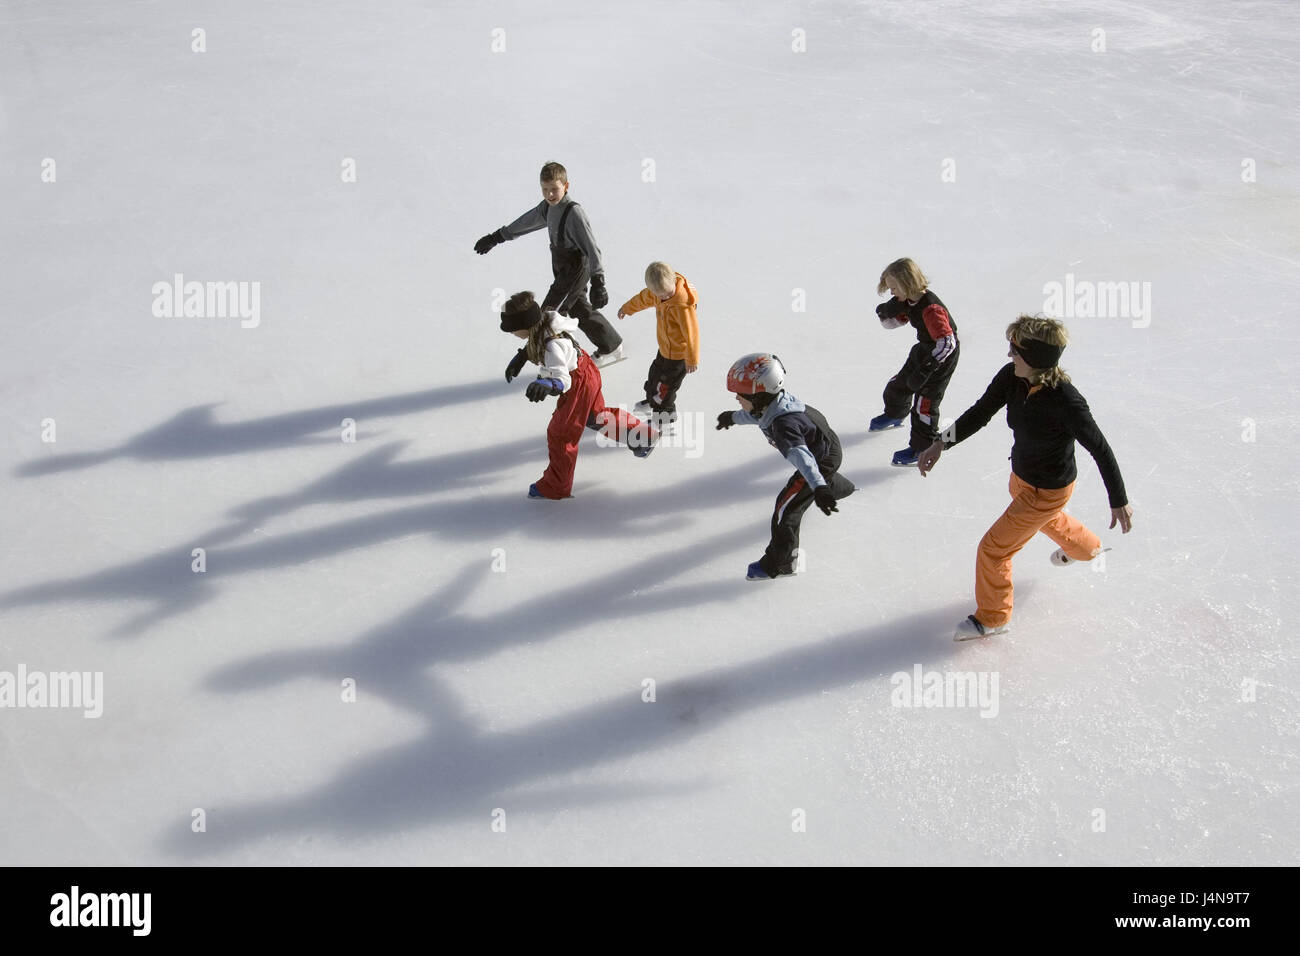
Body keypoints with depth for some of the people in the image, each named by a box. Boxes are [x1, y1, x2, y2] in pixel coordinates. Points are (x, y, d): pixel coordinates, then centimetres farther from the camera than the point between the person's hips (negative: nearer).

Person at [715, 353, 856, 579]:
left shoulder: (783, 424, -42)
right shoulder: (773, 400, -14)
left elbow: (801, 456, -56)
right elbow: (755, 414, 11)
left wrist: (818, 487, -69)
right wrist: (733, 417, 29)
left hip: (823, 460, -10)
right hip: (825, 442, 10)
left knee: (787, 506, -11)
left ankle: (778, 564, 0)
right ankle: (840, 487, 77)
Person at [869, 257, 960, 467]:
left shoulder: (931, 308, -35)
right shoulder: (908, 301, -7)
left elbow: (946, 343, -38)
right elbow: (891, 323, 6)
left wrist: (925, 369, -39)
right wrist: (888, 311, -17)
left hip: (943, 355, -10)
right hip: (924, 349, 10)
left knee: (925, 400, -9)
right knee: (900, 384, 24)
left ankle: (922, 448, 3)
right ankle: (894, 414, 54)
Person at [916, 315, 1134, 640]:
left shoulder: (1066, 402, -37)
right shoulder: (1011, 376, -20)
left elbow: (1101, 450, -25)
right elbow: (979, 413, -8)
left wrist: (1119, 501, -16)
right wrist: (941, 444, -18)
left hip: (1048, 490, -8)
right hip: (1021, 476, 8)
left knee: (993, 549, -2)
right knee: (1045, 520, 38)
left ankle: (992, 618, 23)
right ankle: (1086, 547, 71)